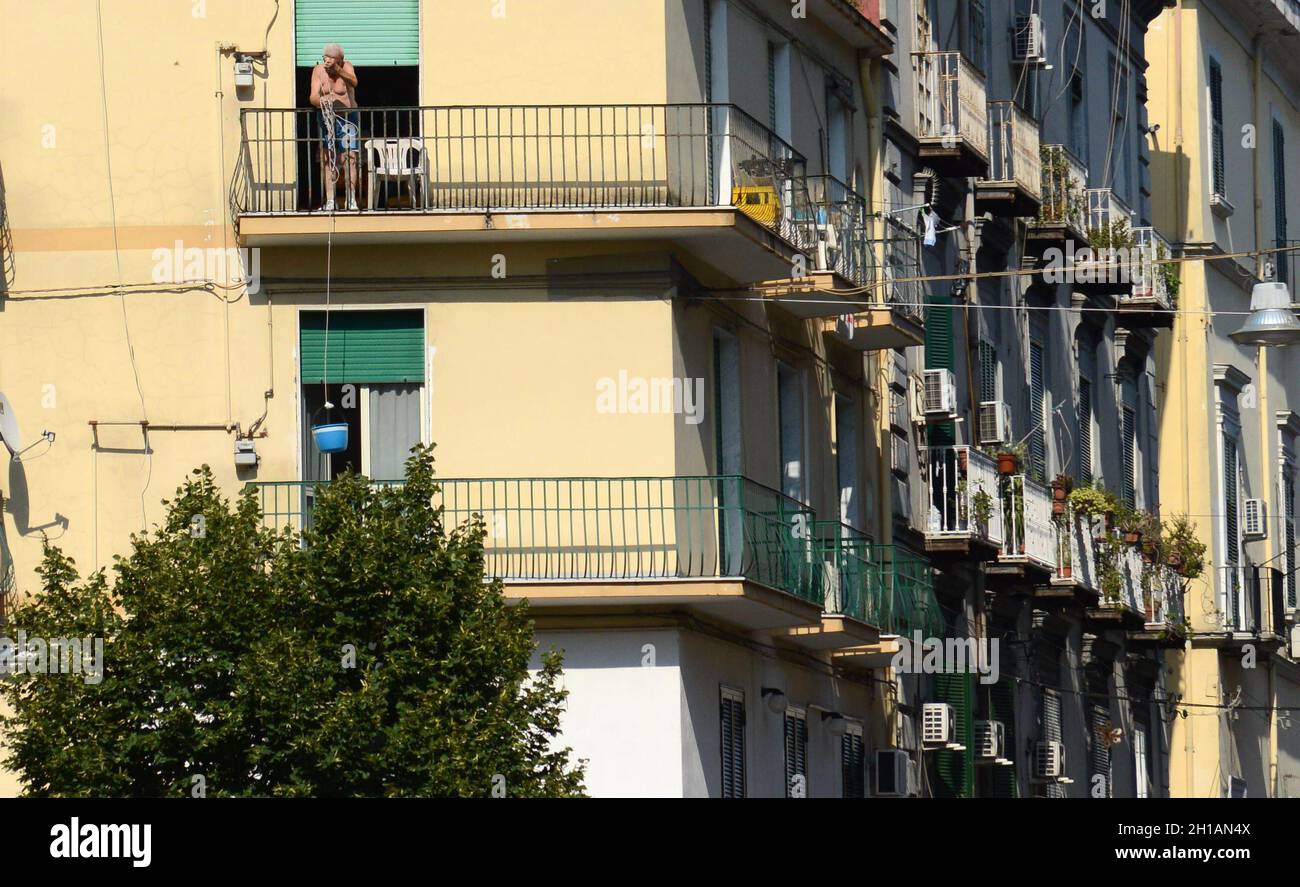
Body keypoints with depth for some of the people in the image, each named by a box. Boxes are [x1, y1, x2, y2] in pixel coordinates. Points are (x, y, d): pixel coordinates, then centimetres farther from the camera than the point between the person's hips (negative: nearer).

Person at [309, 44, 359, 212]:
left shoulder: (346, 67, -10)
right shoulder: (318, 70, -3)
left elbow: (353, 82, -31)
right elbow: (313, 96, -11)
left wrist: (337, 70, -48)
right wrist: (320, 101, -35)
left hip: (348, 117, -2)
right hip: (326, 118, 2)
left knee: (350, 158, -9)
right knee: (327, 159, -5)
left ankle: (351, 200, -5)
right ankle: (330, 201, -6)